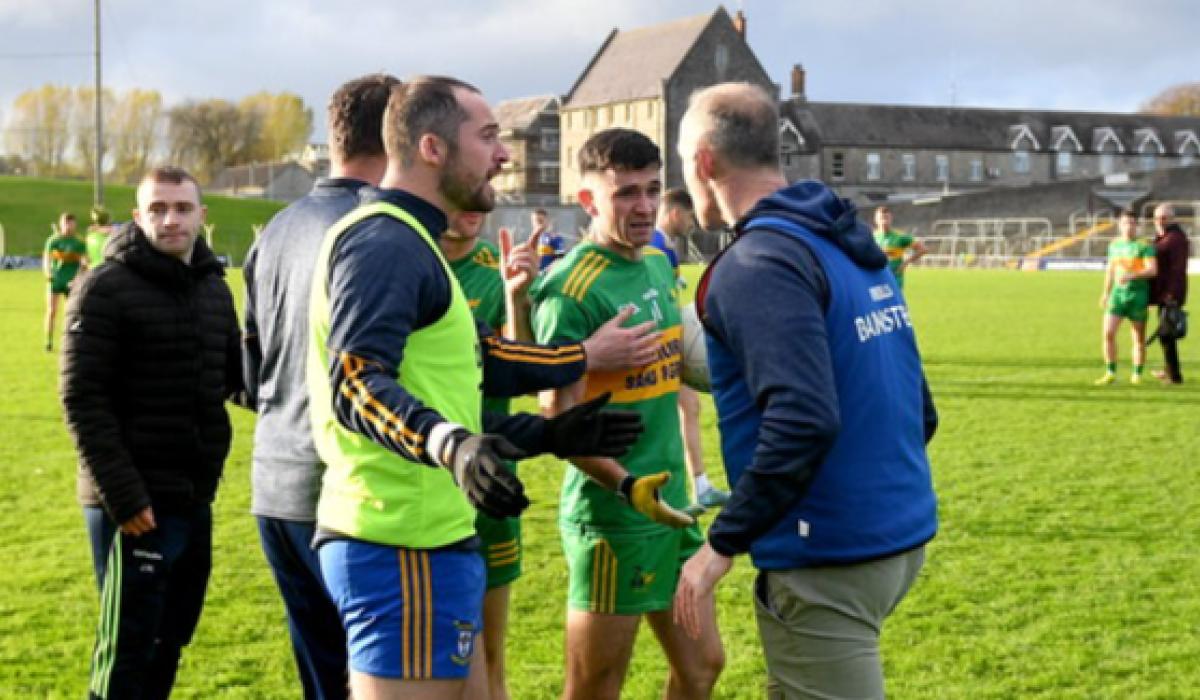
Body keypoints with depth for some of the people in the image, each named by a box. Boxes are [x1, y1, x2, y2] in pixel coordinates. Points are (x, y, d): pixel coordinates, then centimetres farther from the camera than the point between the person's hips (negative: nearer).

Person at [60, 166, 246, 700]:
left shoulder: (214, 287, 10)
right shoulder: (106, 289, -11)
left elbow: (236, 372, 18)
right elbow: (82, 399, -15)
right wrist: (121, 493, -20)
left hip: (195, 497, 7)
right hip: (138, 502, -7)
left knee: (171, 635, 17)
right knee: (128, 645, -1)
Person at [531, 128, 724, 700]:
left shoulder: (658, 264, 8)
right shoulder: (573, 287, -17)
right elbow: (559, 417, -20)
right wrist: (627, 486, -29)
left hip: (669, 504, 8)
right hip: (611, 518, -8)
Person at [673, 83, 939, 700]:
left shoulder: (757, 263, -15)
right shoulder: (853, 248, 11)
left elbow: (803, 420, -27)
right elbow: (920, 411, 14)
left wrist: (722, 544, -20)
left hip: (828, 560, -9)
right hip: (901, 536, 9)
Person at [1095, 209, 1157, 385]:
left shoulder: (1144, 245, -6)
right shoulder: (1114, 245, 11)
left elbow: (1152, 270, -17)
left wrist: (1131, 276, -30)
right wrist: (1106, 292, 27)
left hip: (1138, 293, -4)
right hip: (1118, 293, 4)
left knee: (1139, 338, 4)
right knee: (1107, 333, -8)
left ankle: (1137, 375, 16)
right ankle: (1110, 373, 2)